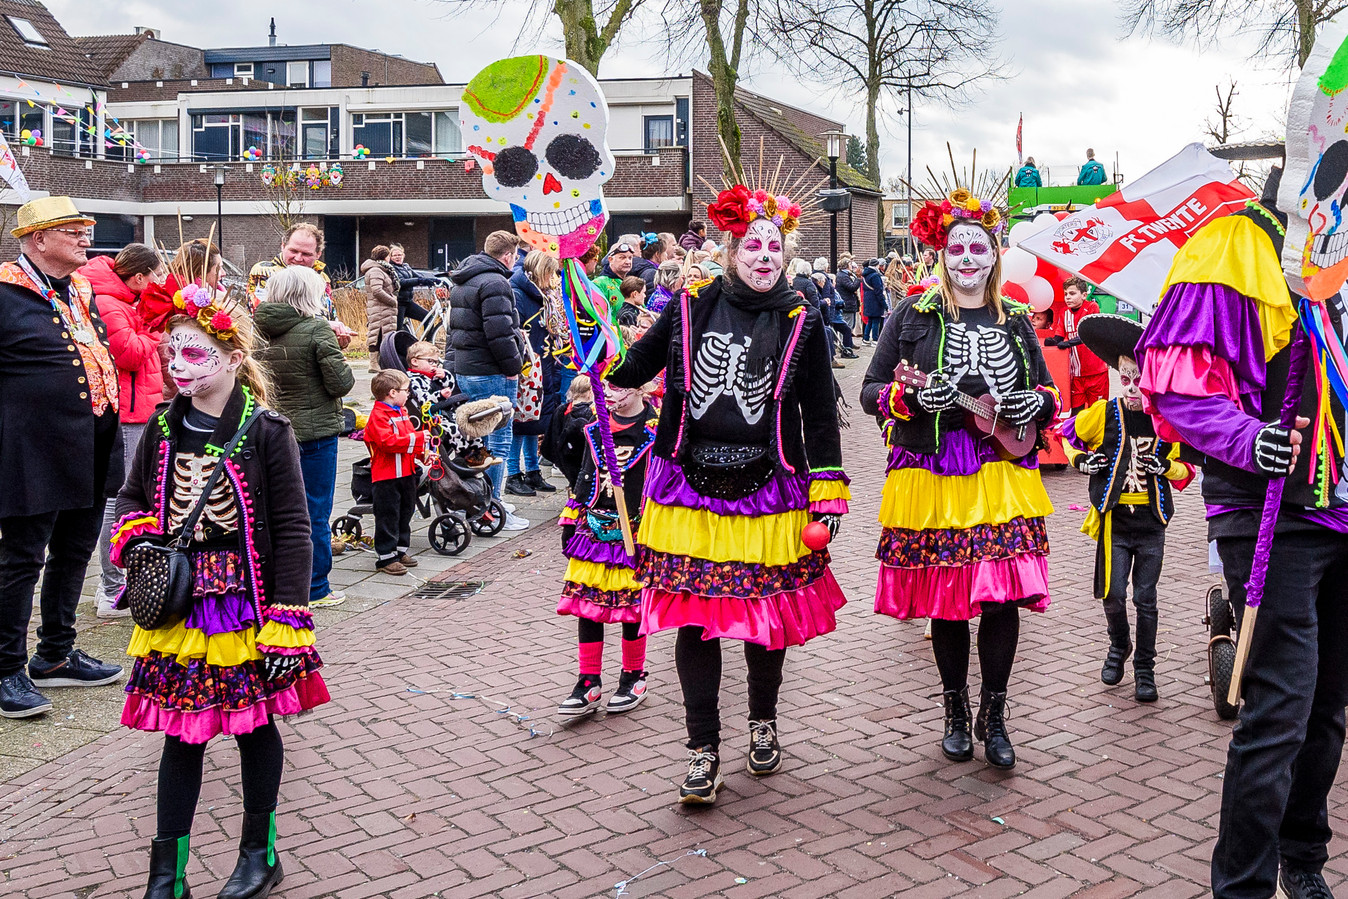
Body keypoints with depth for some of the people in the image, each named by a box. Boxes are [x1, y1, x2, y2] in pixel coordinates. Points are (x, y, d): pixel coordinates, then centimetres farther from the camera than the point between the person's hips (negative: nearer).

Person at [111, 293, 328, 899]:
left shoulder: (265, 432, -11)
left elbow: (292, 530, -12)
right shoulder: (164, 429, 4)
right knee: (181, 733, 9)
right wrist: (134, 537, -3)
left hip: (247, 607, -3)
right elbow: (131, 496, 20)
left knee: (254, 726, 12)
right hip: (179, 610, 4)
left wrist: (285, 623, -16)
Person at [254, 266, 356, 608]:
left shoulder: (261, 332, 3)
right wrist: (346, 371, 5)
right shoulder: (317, 329, -15)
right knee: (315, 512, 3)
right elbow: (340, 383, -16)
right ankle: (314, 589, 10)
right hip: (315, 432, -6)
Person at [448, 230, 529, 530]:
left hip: (464, 370, 10)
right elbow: (499, 332, -24)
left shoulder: (463, 281, 17)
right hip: (491, 374, -10)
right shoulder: (495, 283, -16)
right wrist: (513, 366, -14)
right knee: (499, 439, -4)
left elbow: (455, 326, 23)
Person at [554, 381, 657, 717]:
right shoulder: (595, 431, 8)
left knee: (632, 605, 5)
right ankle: (589, 683, 12)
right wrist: (570, 523, 14)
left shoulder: (655, 431, -7)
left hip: (634, 535, -4)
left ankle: (633, 678, 24)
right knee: (586, 603, 3)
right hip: (594, 531, 4)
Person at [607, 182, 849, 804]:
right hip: (691, 487, 1)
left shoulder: (801, 322, 2)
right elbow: (631, 371, 14)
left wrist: (827, 494, -1)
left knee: (767, 615, 9)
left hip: (767, 490, 0)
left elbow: (820, 414, 3)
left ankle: (763, 721, 36)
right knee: (696, 617, 1)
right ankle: (703, 748, 15)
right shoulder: (691, 307, 4)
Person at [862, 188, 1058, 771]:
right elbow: (870, 391, 2)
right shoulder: (913, 317, 5)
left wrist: (1038, 403, -5)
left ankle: (993, 717, 14)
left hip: (1002, 477, 2)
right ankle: (955, 713, 23)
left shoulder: (1015, 321, 13)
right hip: (932, 480, -2)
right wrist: (912, 398, -18)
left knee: (1001, 597, -3)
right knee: (947, 600, 5)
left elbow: (1047, 391, 19)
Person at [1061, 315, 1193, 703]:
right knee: (1113, 595, -2)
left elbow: (1187, 470, 8)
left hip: (1151, 523, 0)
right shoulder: (1104, 413, -3)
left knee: (1145, 599, 5)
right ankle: (1119, 647, 28)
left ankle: (1145, 670, 19)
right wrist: (1081, 460, -2)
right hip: (1114, 521, 0)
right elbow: (1069, 433, 14)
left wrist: (1166, 467, -12)